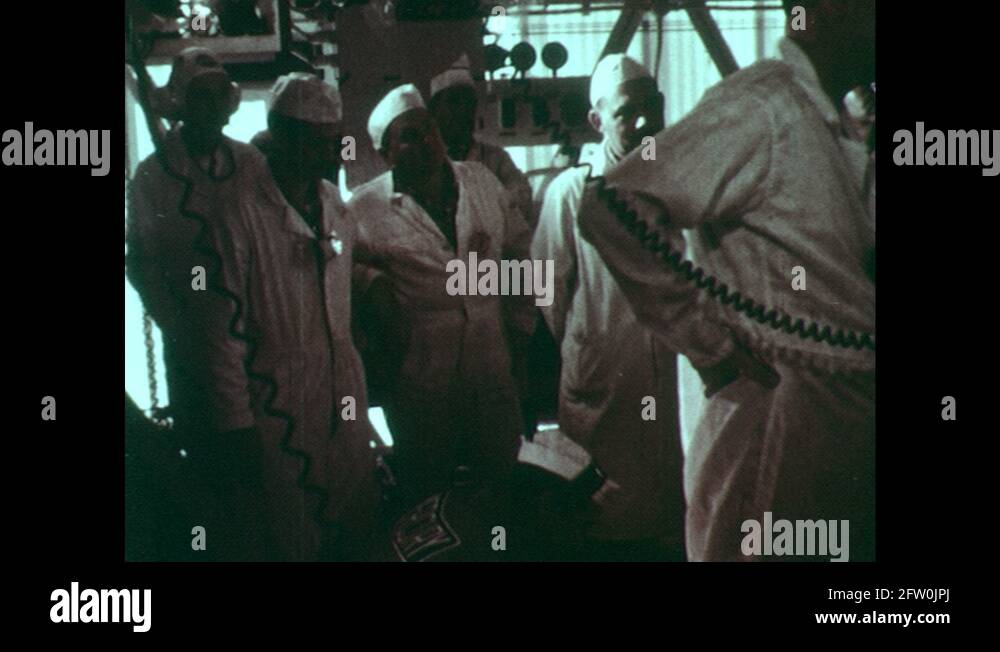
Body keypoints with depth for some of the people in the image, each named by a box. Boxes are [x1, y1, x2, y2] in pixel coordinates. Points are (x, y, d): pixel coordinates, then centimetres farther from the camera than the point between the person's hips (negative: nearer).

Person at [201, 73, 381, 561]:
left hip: (345, 386, 6)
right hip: (282, 398, -6)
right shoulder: (243, 214, -14)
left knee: (359, 520, 12)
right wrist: (238, 423, -11)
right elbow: (227, 328, -12)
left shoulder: (334, 202, 6)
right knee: (296, 537, 6)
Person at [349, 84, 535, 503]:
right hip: (420, 385, -3)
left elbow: (521, 248, 15)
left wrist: (520, 325, 13)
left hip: (493, 372, 3)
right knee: (427, 502, 8)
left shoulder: (481, 182, 7)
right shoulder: (365, 208, -5)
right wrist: (370, 280, -14)